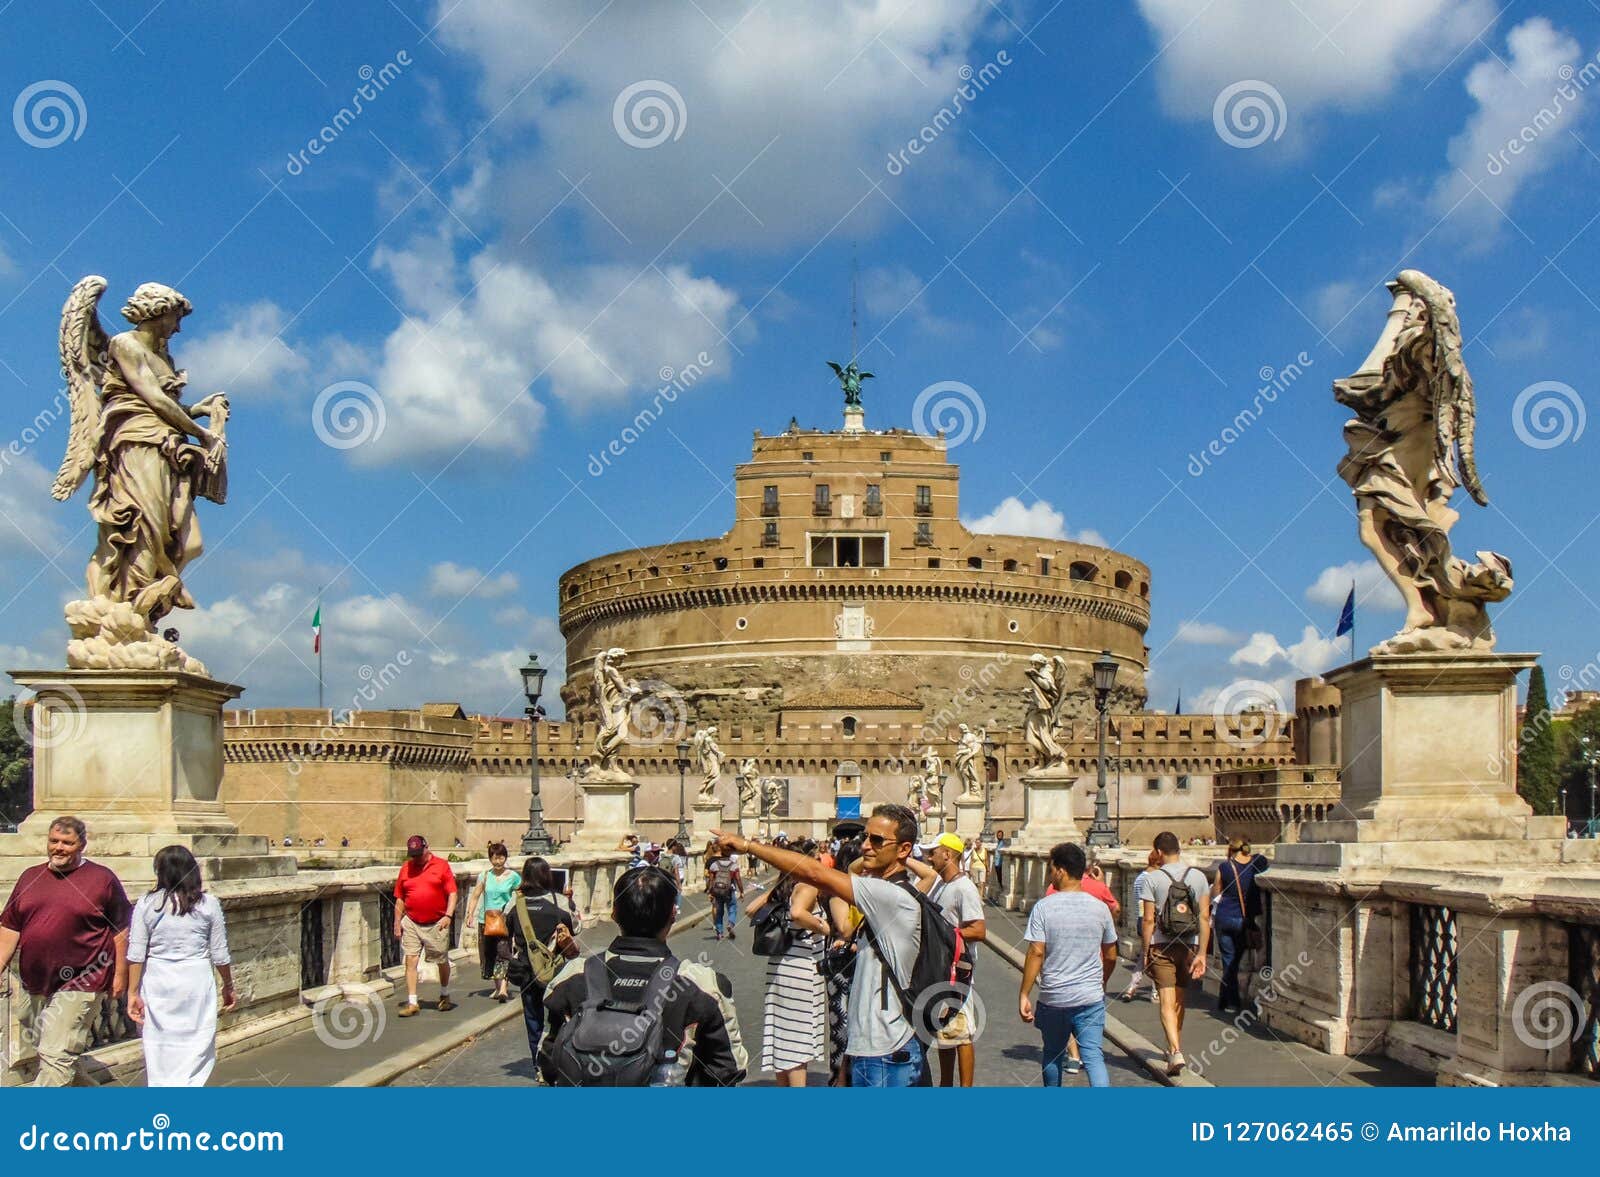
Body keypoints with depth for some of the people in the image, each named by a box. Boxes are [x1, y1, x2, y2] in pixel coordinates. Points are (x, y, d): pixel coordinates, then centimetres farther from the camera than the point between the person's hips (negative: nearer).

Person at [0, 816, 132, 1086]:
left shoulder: (103, 879, -4)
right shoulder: (30, 877, 10)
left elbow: (121, 931, -2)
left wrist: (120, 974, -4)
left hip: (78, 984, -6)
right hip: (35, 983, 6)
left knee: (56, 1055, -11)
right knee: (38, 1042, 18)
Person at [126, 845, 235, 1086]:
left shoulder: (147, 904, -3)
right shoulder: (208, 904, -2)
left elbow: (135, 955, -4)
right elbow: (220, 955, 2)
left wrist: (133, 993, 2)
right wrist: (229, 987, 15)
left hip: (157, 984, 1)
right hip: (197, 981, -1)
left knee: (158, 1050, 12)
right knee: (197, 1051, 3)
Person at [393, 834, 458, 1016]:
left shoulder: (441, 865, -2)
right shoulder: (406, 869, 7)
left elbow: (452, 893, -5)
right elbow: (399, 899, 12)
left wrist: (448, 915, -16)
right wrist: (397, 922, 7)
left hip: (436, 924, -2)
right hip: (411, 923, 2)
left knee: (442, 962, 12)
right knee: (410, 961, -6)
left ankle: (445, 996, 33)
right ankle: (412, 1003, -3)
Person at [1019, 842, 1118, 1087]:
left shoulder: (1044, 907, -9)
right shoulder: (1100, 908, 0)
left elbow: (1036, 953, -13)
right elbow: (1111, 956, 9)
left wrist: (1024, 994, -7)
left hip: (1053, 999, -1)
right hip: (1091, 997, 1)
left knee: (1053, 1055, 19)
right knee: (1094, 1057, -1)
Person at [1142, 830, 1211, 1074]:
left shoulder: (1153, 878, -8)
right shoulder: (1198, 877, 1)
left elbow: (1148, 920, -9)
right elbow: (1205, 918, -2)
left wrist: (1146, 953, -2)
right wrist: (1201, 953, -1)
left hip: (1161, 947, -4)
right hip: (1189, 946, 4)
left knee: (1167, 1003, -4)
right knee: (1180, 1001, 19)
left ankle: (1175, 1051, -20)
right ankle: (1175, 1048, 32)